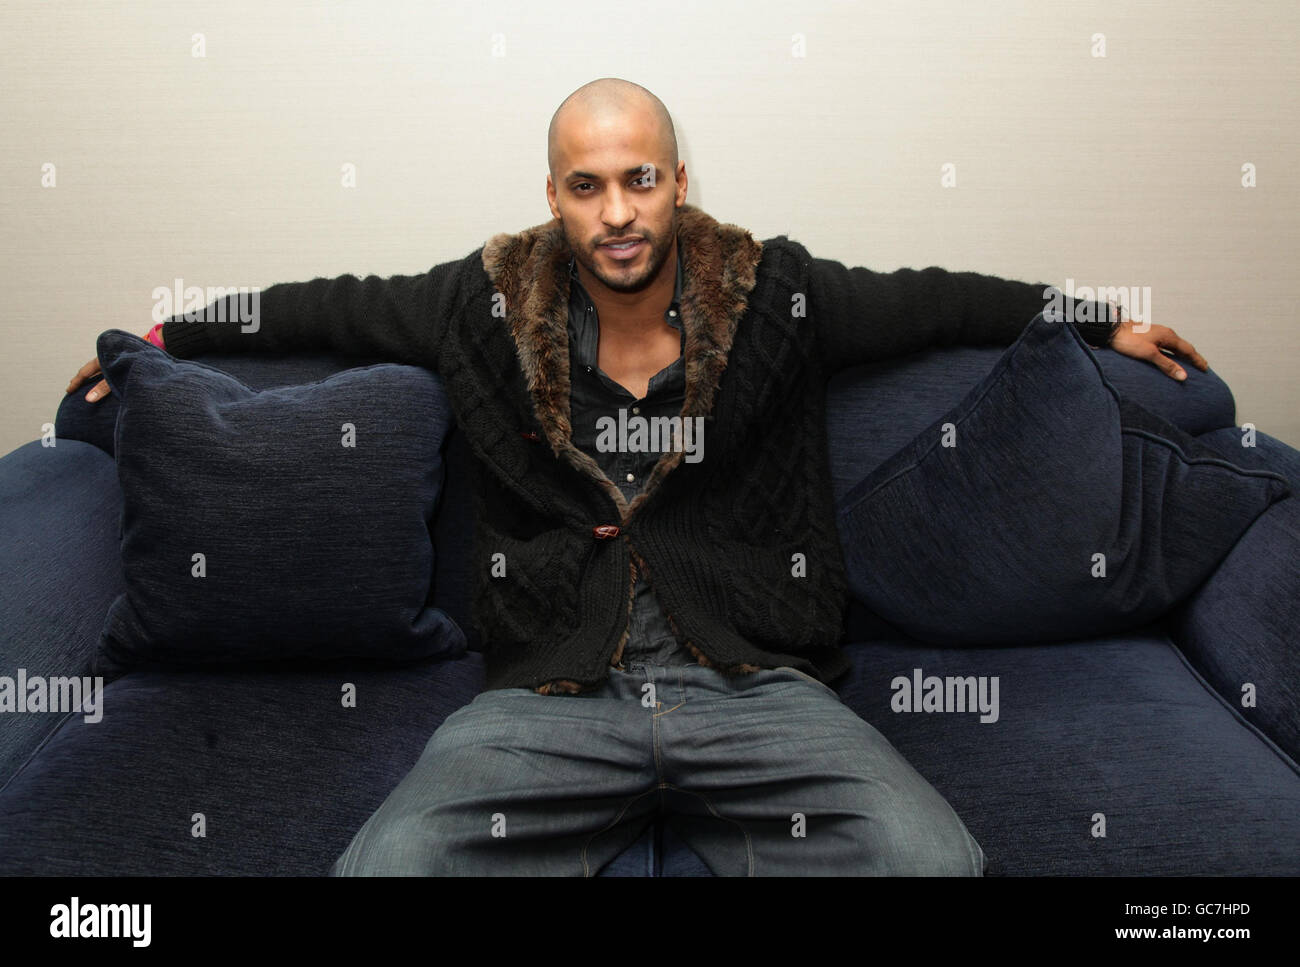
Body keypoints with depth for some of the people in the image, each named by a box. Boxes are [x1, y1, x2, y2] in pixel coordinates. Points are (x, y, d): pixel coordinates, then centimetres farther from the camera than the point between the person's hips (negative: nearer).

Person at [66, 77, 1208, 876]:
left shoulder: (773, 295, 4)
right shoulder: (493, 303, 4)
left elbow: (931, 300, 17)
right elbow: (337, 306, 19)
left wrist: (1101, 322, 25)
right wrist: (165, 335, 27)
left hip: (752, 684, 1)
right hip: (550, 693, 0)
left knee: (934, 855, -25)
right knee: (383, 864, -26)